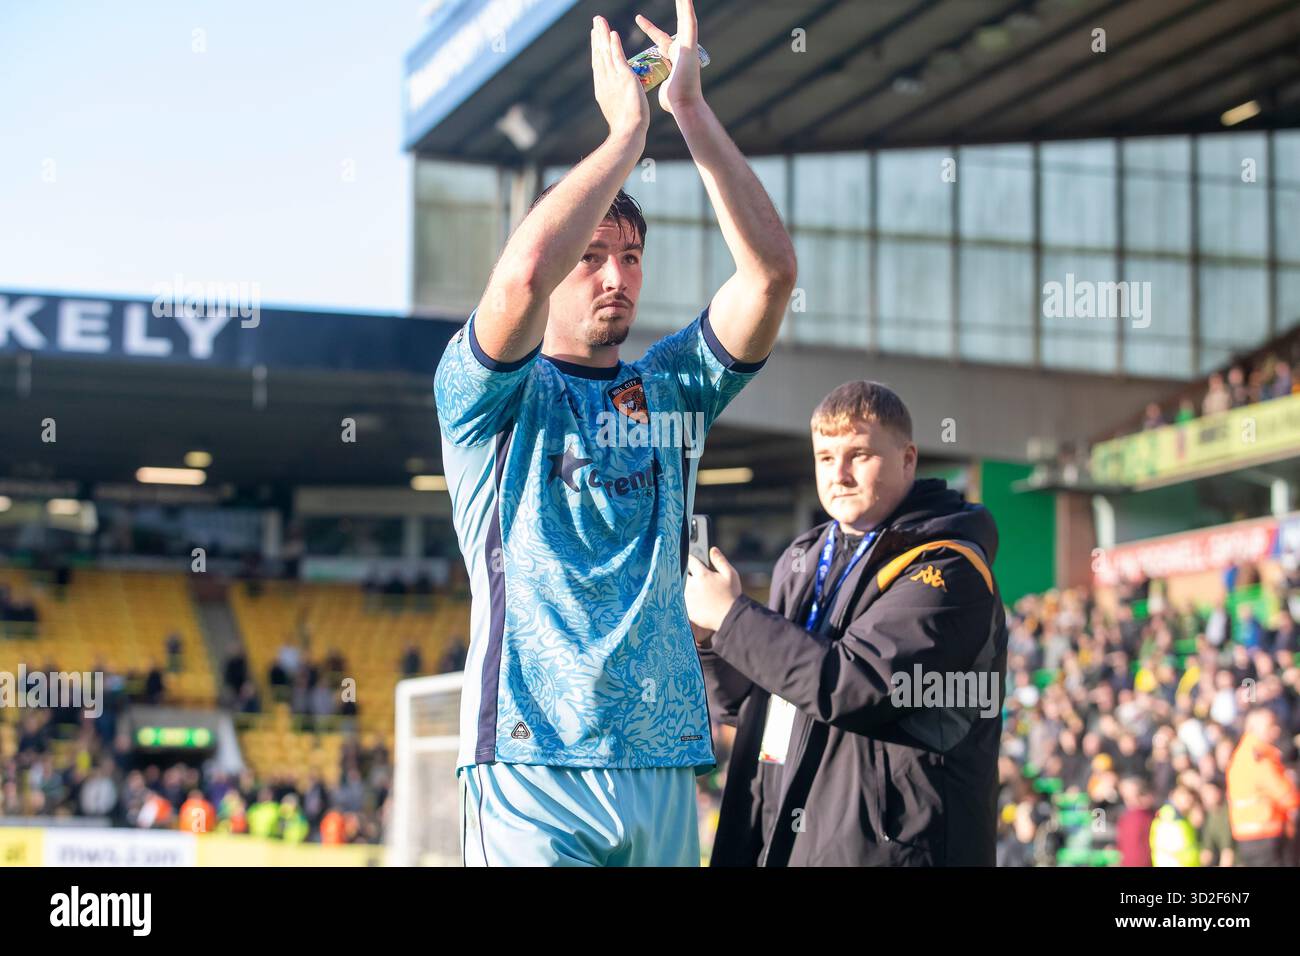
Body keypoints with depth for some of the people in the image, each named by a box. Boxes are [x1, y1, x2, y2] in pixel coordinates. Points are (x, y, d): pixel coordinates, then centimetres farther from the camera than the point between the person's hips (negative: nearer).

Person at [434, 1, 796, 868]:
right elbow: (525, 271, -18)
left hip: (665, 763, 5)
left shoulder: (672, 387, 16)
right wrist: (629, 128, -9)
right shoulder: (491, 395, 3)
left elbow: (772, 268, 2)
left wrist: (693, 109, -3)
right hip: (535, 760, -5)